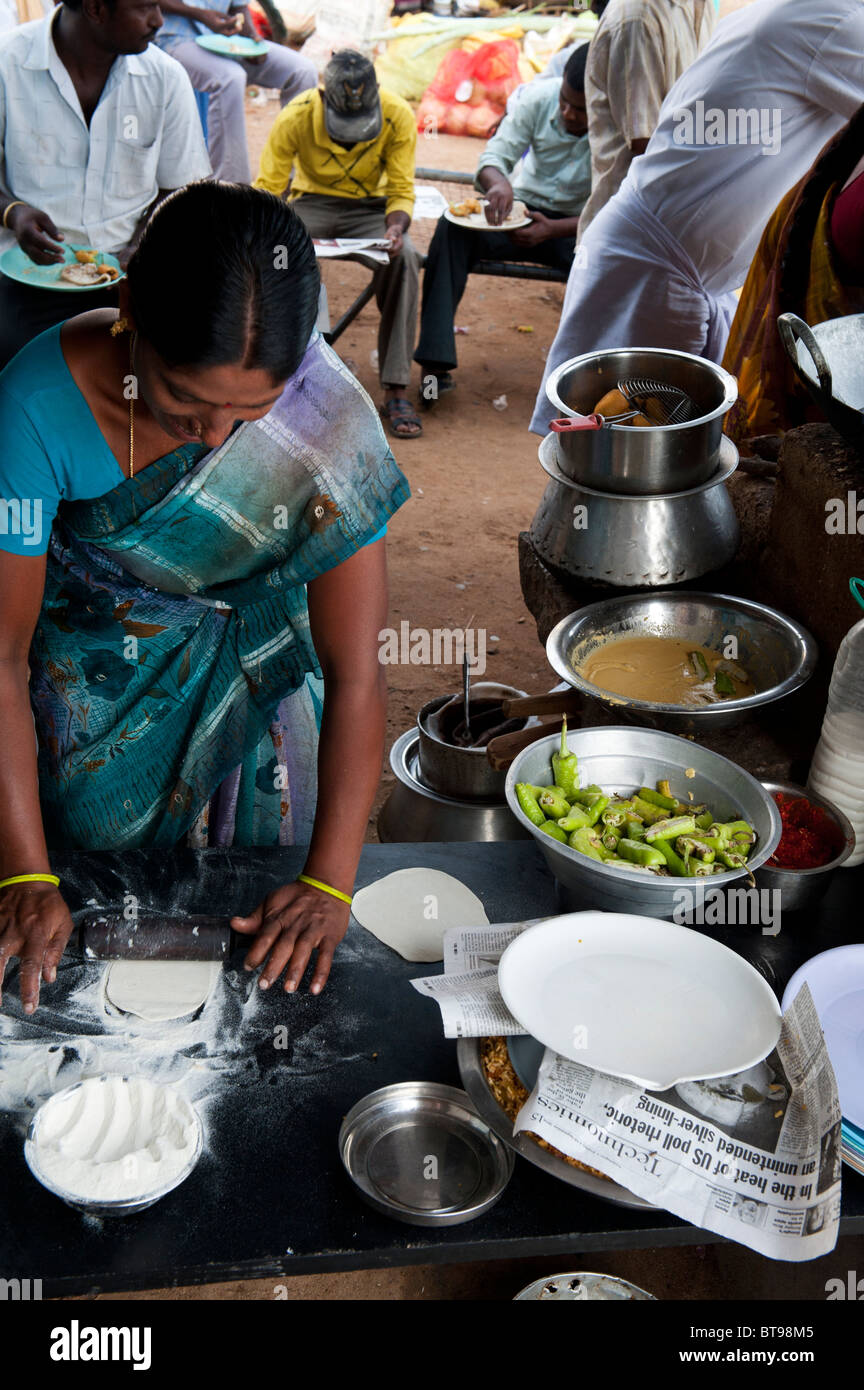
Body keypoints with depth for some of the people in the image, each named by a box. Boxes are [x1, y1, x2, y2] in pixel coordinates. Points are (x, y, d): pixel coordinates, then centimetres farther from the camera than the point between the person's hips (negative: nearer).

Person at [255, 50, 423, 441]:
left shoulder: (398, 116, -17)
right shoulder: (295, 118, -19)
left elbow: (401, 191, -9)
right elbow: (267, 191, -13)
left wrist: (396, 227, -33)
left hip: (370, 206, 0)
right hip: (312, 202, 0)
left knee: (404, 260, -33)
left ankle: (396, 390, -28)